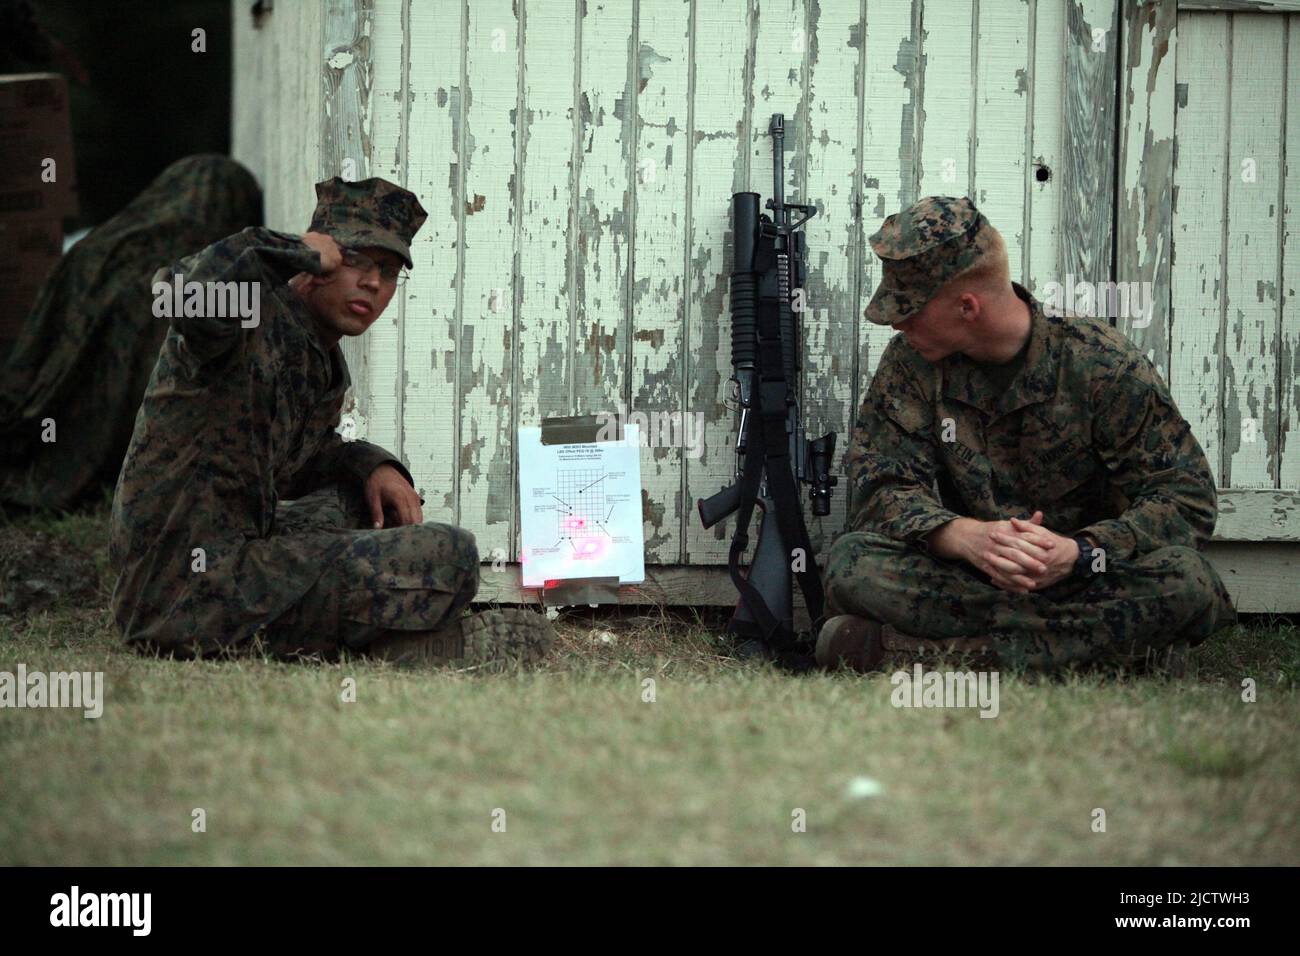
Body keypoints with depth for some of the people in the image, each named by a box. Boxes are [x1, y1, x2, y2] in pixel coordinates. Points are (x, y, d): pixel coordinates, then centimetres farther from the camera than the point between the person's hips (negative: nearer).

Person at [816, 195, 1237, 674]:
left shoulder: (1105, 365, -8)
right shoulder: (910, 363, 1)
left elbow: (1187, 499, -10)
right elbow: (883, 487, -7)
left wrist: (1078, 552, -29)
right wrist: (969, 537, -30)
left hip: (1082, 577, -1)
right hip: (965, 575, 1)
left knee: (1185, 580, -34)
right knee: (850, 563, -27)